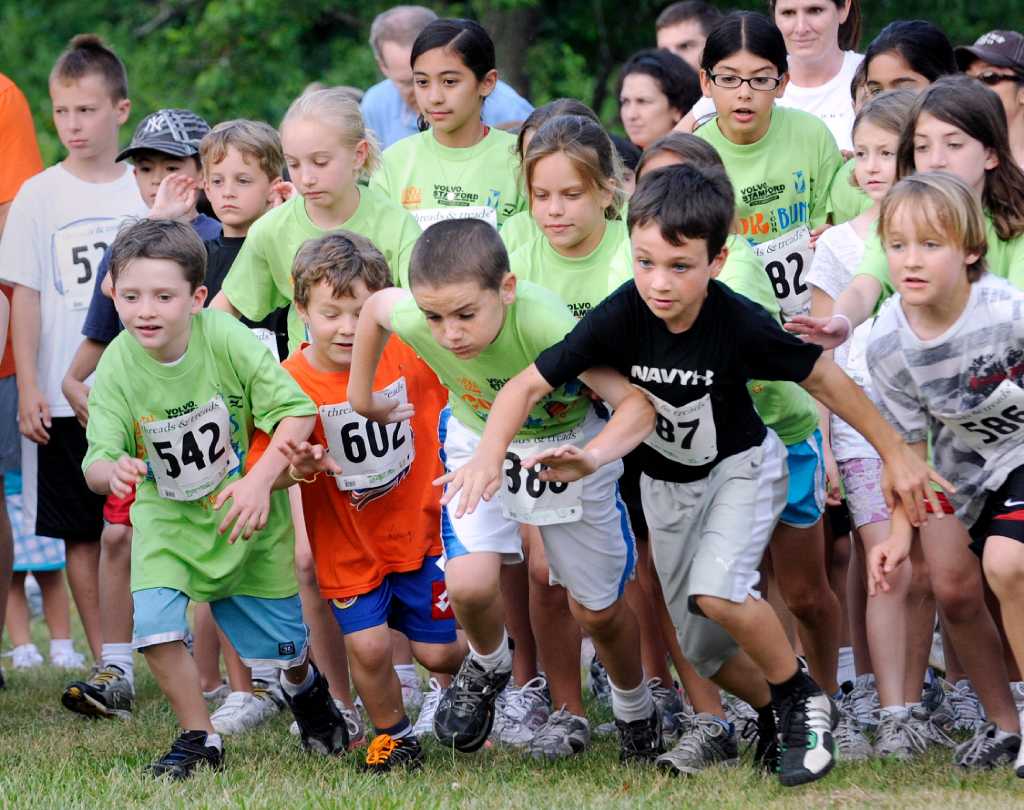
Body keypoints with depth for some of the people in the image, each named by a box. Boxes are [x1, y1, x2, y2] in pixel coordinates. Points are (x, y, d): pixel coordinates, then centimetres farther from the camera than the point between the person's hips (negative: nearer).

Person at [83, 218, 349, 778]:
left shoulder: (227, 340, -24)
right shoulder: (117, 366, -20)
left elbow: (297, 411, -19)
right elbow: (97, 461, -23)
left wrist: (260, 479, -32)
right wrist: (112, 471, -47)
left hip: (246, 512, -1)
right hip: (166, 515, 1)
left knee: (279, 642, 10)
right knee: (155, 627, -21)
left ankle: (304, 687, 48)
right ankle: (199, 739, 3)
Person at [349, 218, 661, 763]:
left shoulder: (546, 325, -41)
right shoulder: (414, 320, -29)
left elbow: (637, 403, -40)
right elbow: (375, 304, -3)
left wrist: (594, 455, -59)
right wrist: (360, 393, 7)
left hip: (567, 445, -2)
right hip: (480, 443, 2)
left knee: (597, 610, 11)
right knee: (469, 583, -21)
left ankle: (636, 714, 42)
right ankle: (487, 667, 14)